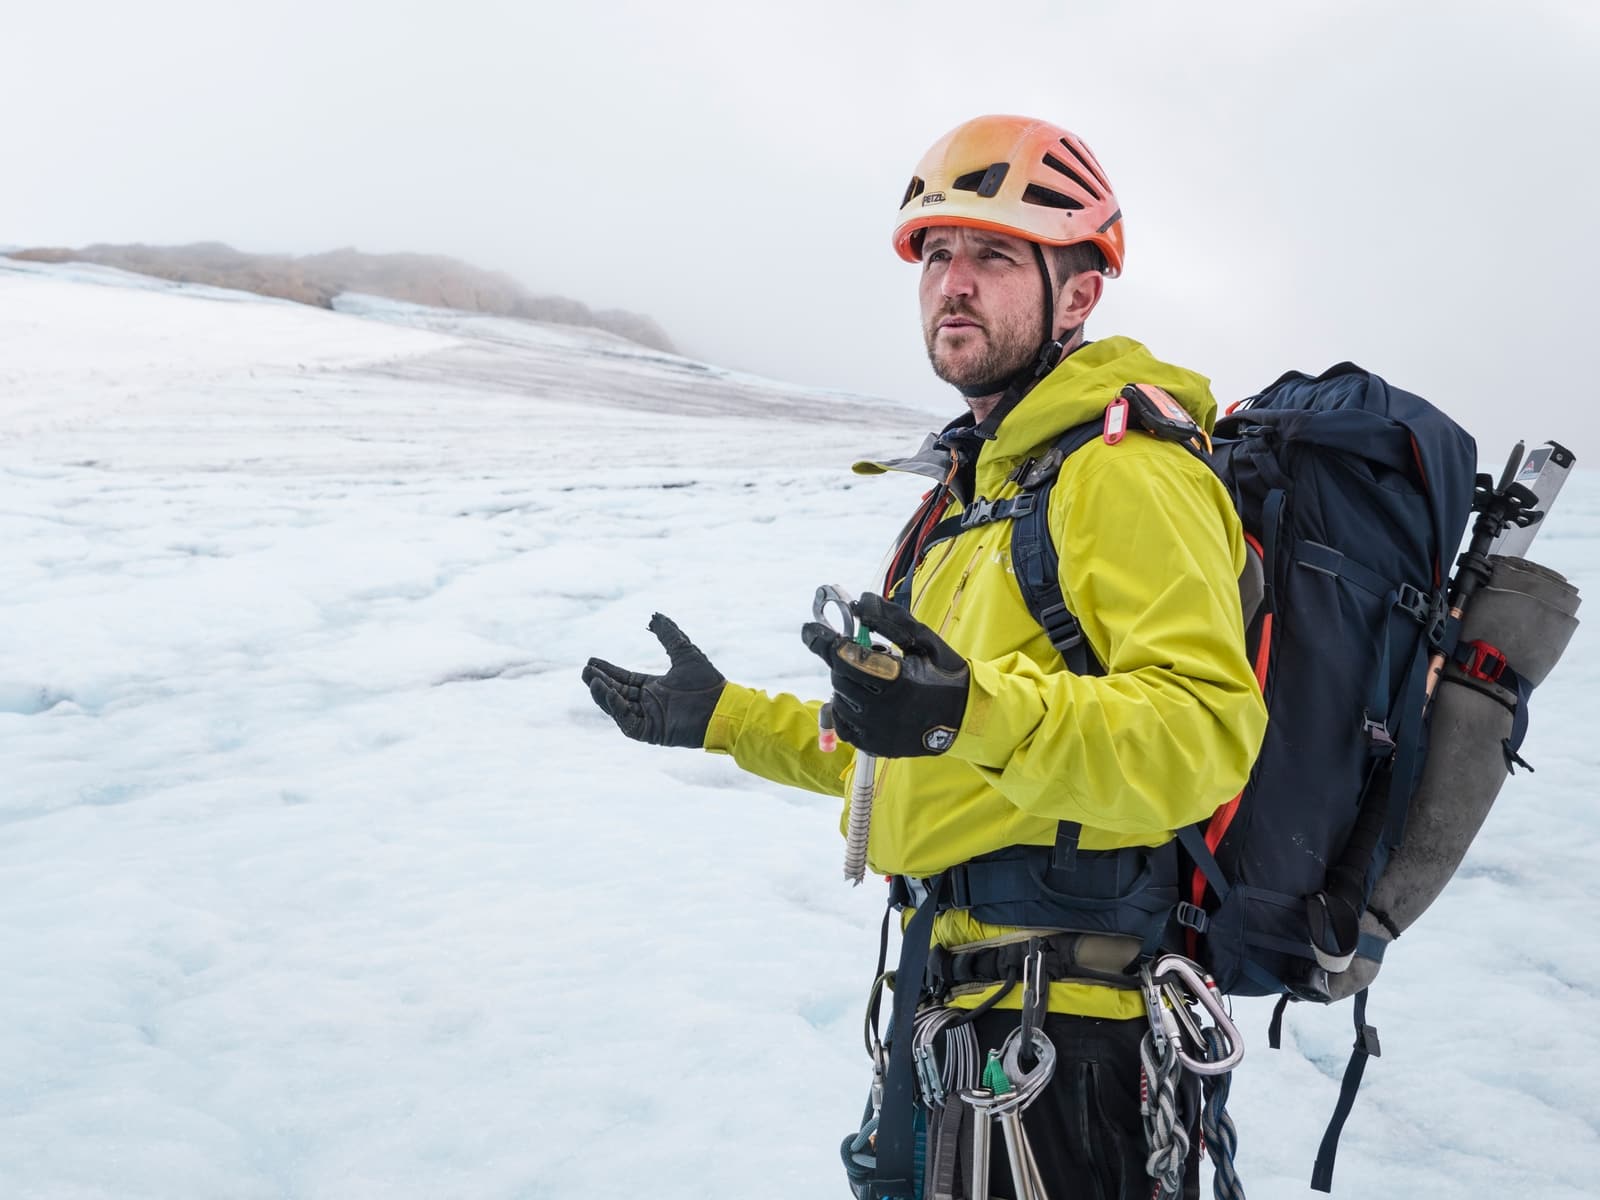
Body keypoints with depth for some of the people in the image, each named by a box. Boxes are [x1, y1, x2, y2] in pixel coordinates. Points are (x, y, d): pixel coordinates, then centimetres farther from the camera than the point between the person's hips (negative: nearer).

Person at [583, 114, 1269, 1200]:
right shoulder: (967, 487, 17)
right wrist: (725, 718, 23)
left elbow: (1205, 733, -27)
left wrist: (979, 713, -40)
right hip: (954, 993, 10)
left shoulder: (1124, 471, -14)